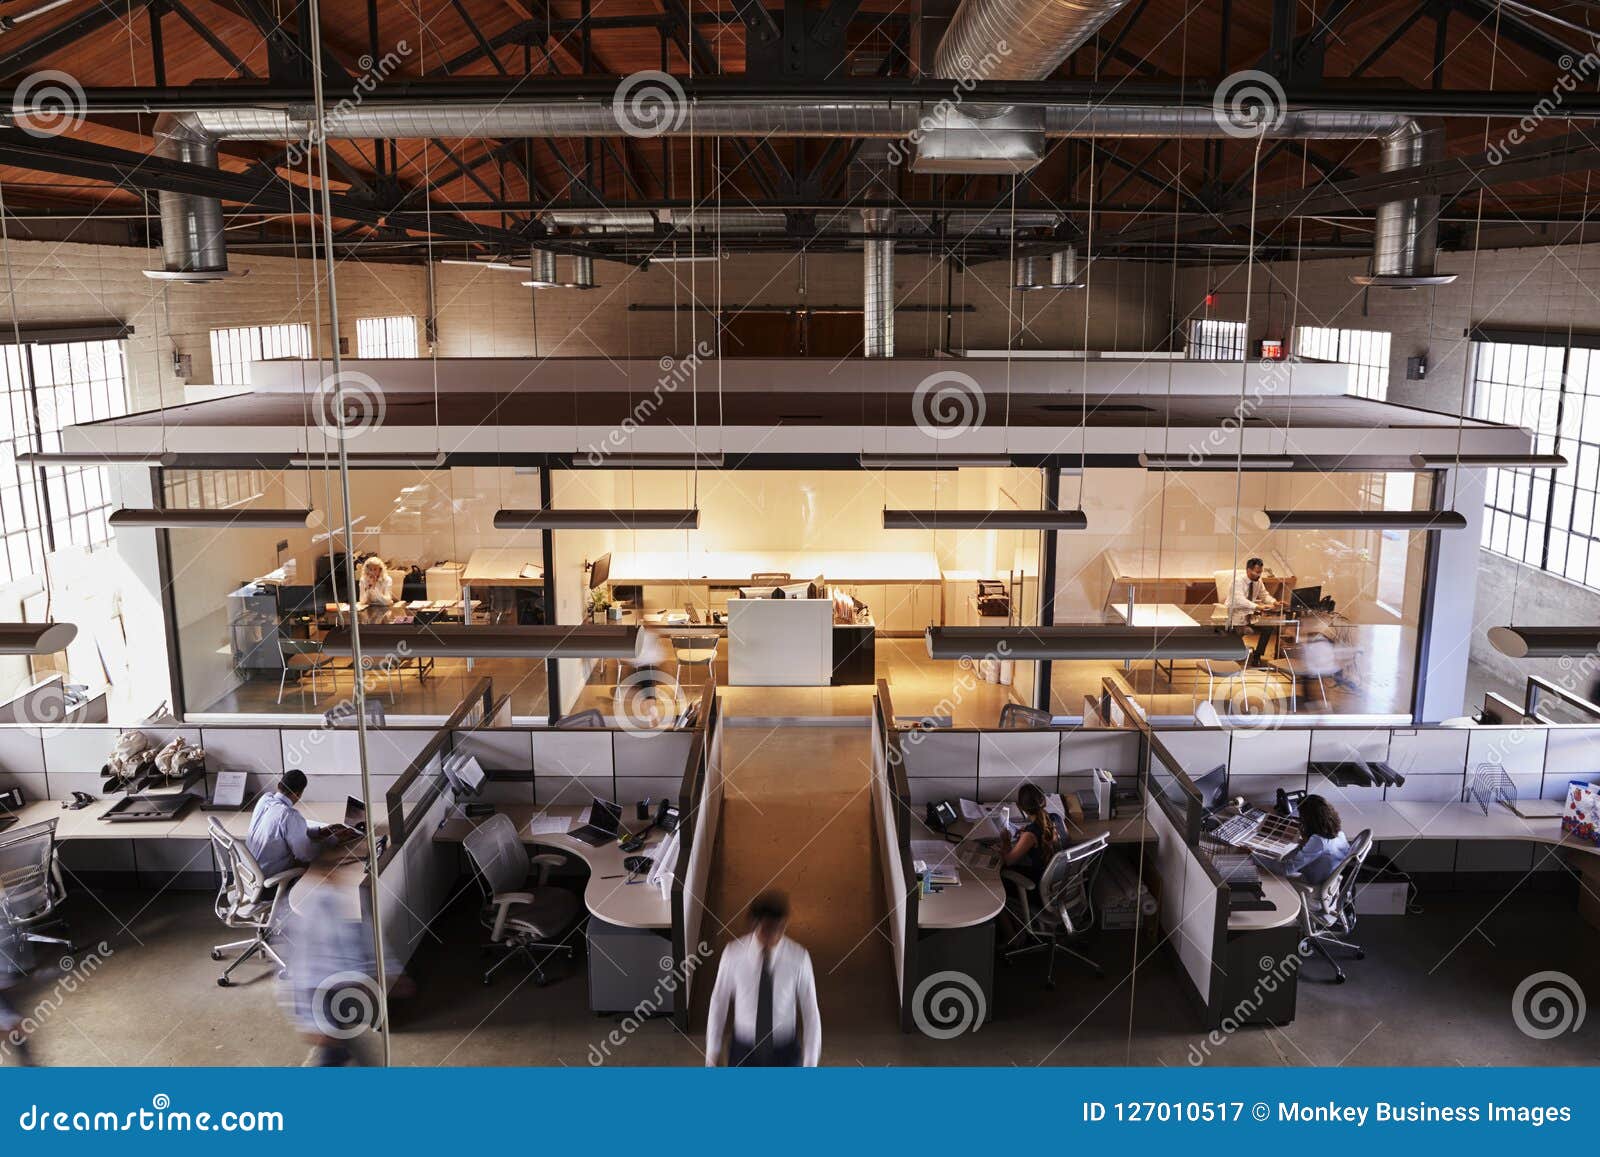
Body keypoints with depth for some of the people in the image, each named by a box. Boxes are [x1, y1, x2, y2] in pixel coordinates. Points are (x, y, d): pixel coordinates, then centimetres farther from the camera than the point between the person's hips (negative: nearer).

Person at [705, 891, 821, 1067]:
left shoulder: (799, 958, -20)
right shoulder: (733, 953, -19)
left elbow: (810, 1013, -11)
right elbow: (719, 1003, -6)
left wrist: (810, 1066, -8)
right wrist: (712, 1055, 1)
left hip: (784, 1055, 0)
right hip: (744, 1053, 0)